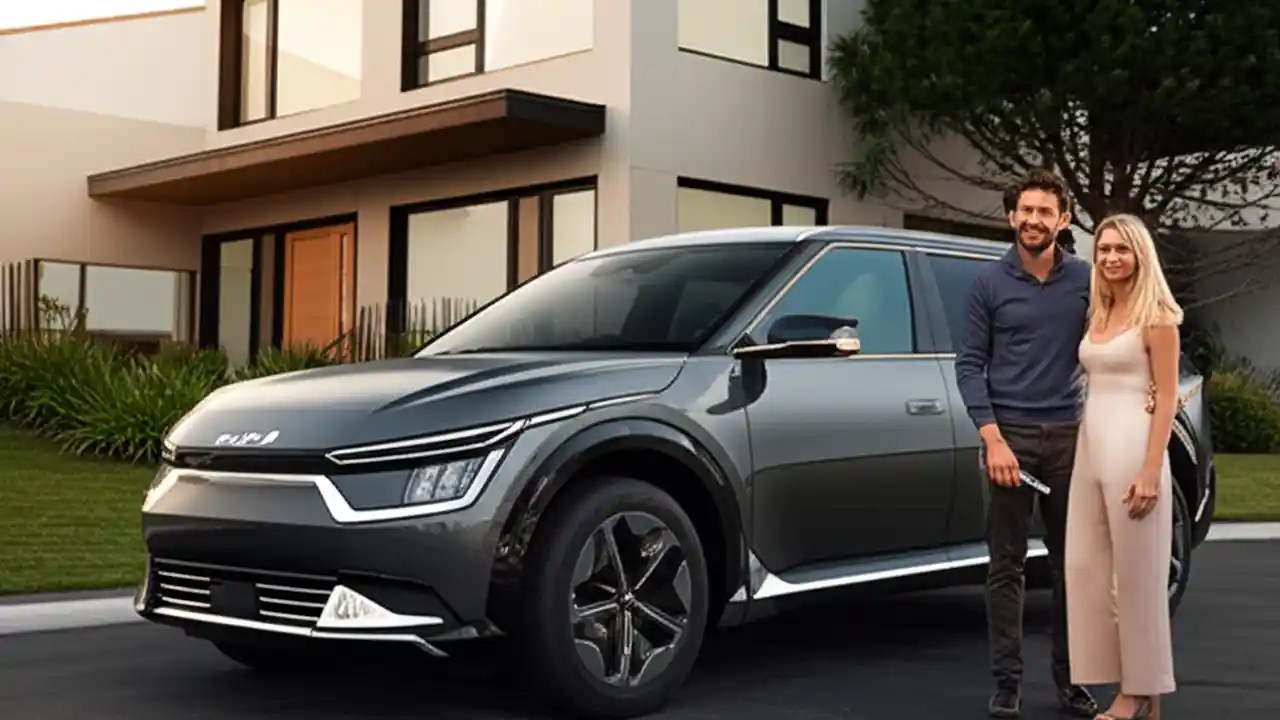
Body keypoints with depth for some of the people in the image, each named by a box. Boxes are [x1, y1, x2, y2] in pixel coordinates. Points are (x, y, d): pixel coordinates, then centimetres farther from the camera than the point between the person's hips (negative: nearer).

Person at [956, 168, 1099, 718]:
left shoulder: (1085, 280, 4)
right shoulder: (989, 284, 1)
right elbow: (969, 364, -1)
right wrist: (992, 438, -11)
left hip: (1067, 435, 2)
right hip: (1010, 433, -1)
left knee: (1072, 564, 6)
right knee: (1006, 566, 1)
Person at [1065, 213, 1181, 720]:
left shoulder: (1156, 318, -5)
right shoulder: (1097, 316, 15)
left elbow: (1167, 399, -10)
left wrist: (1151, 471, -18)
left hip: (1132, 448, -8)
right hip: (1090, 448, 8)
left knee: (1136, 575, -1)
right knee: (1085, 567, 7)